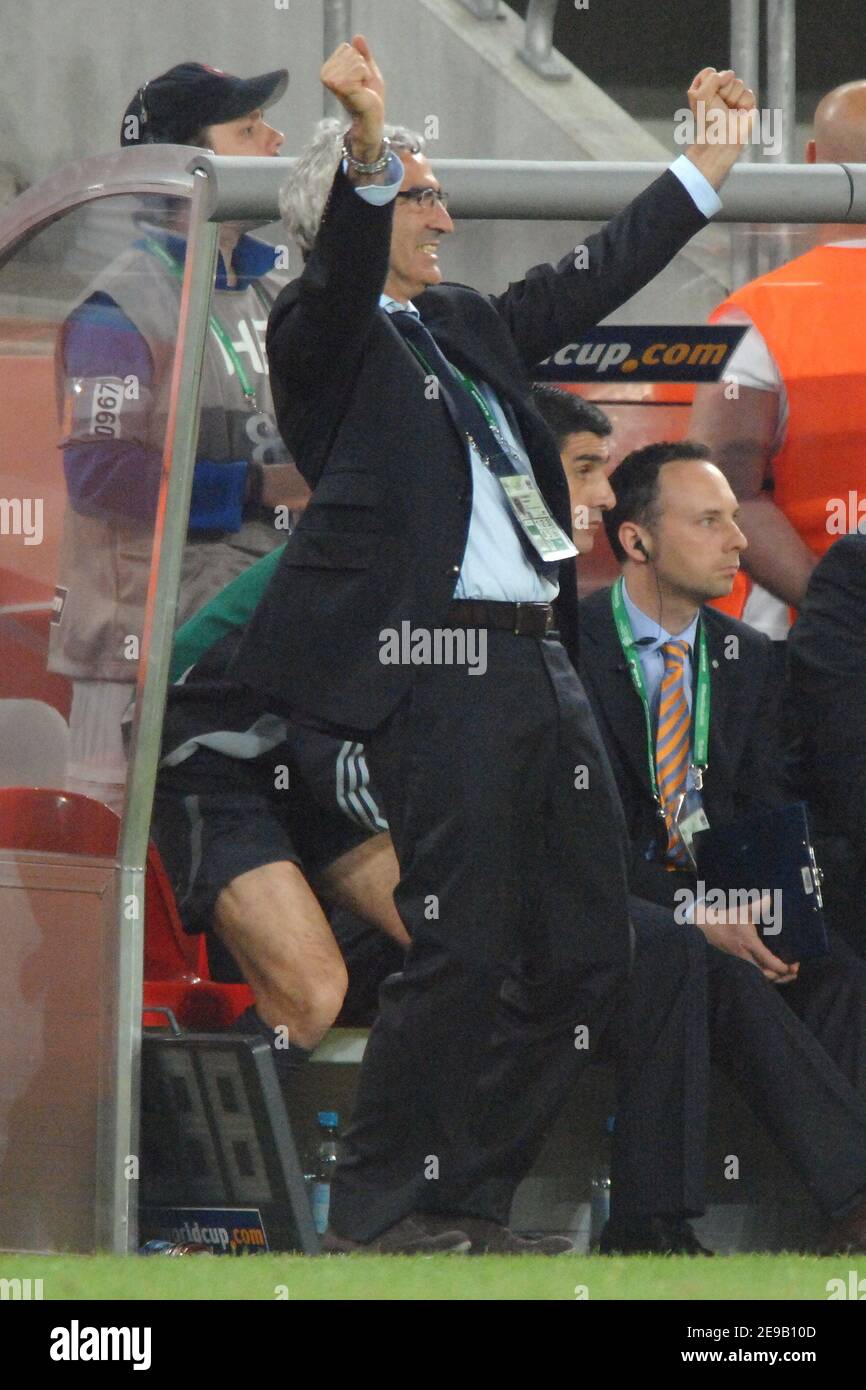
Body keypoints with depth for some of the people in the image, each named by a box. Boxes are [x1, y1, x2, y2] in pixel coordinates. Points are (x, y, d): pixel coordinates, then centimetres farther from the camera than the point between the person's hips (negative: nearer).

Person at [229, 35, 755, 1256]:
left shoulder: (465, 326, 21)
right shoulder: (325, 335, -1)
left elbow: (594, 280, 32)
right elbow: (344, 275, -23)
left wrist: (711, 161, 35)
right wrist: (368, 151, -41)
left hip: (539, 662, 9)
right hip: (440, 673, -9)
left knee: (587, 951, 9)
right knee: (461, 957, -11)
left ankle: (472, 1199, 18)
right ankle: (372, 1221, -1)